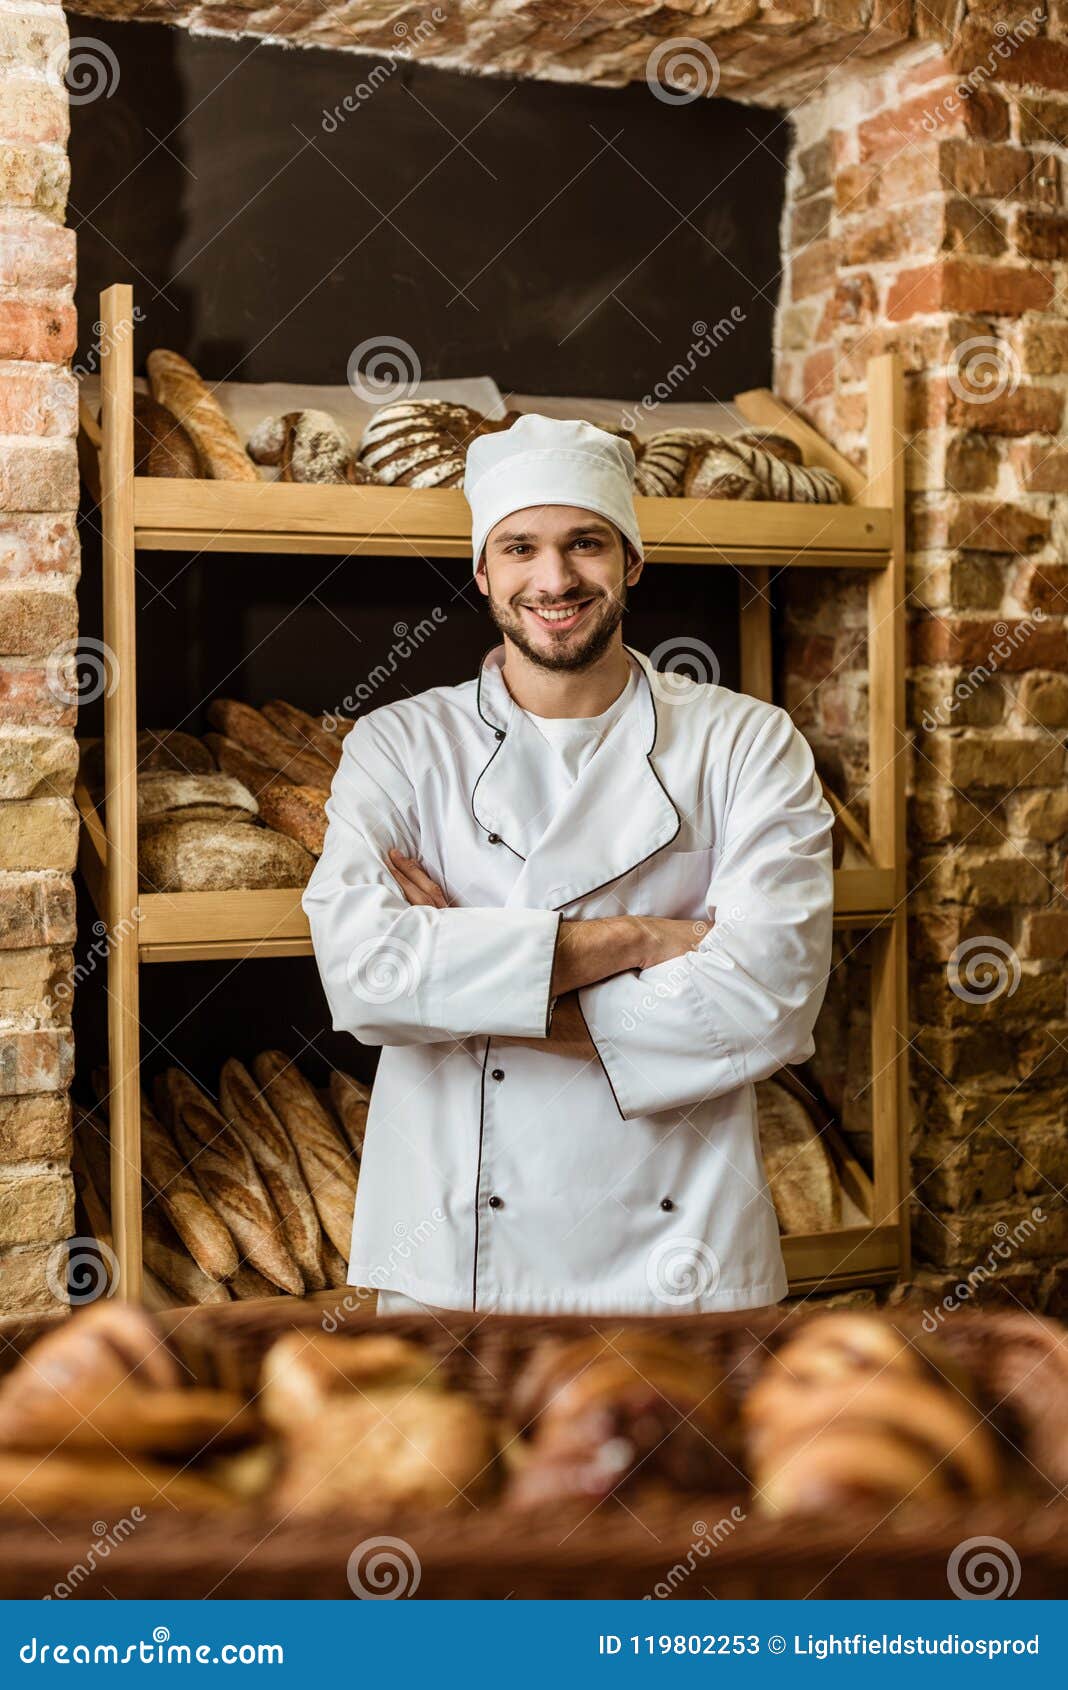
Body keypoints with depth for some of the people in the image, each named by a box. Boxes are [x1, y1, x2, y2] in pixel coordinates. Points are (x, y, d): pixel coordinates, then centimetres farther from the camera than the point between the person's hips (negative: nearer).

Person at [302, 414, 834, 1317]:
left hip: (680, 1257, 0)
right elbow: (360, 968, -18)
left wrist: (470, 973, -15)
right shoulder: (400, 745, -2)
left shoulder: (749, 744, -3)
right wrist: (631, 939, -19)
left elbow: (771, 999, -16)